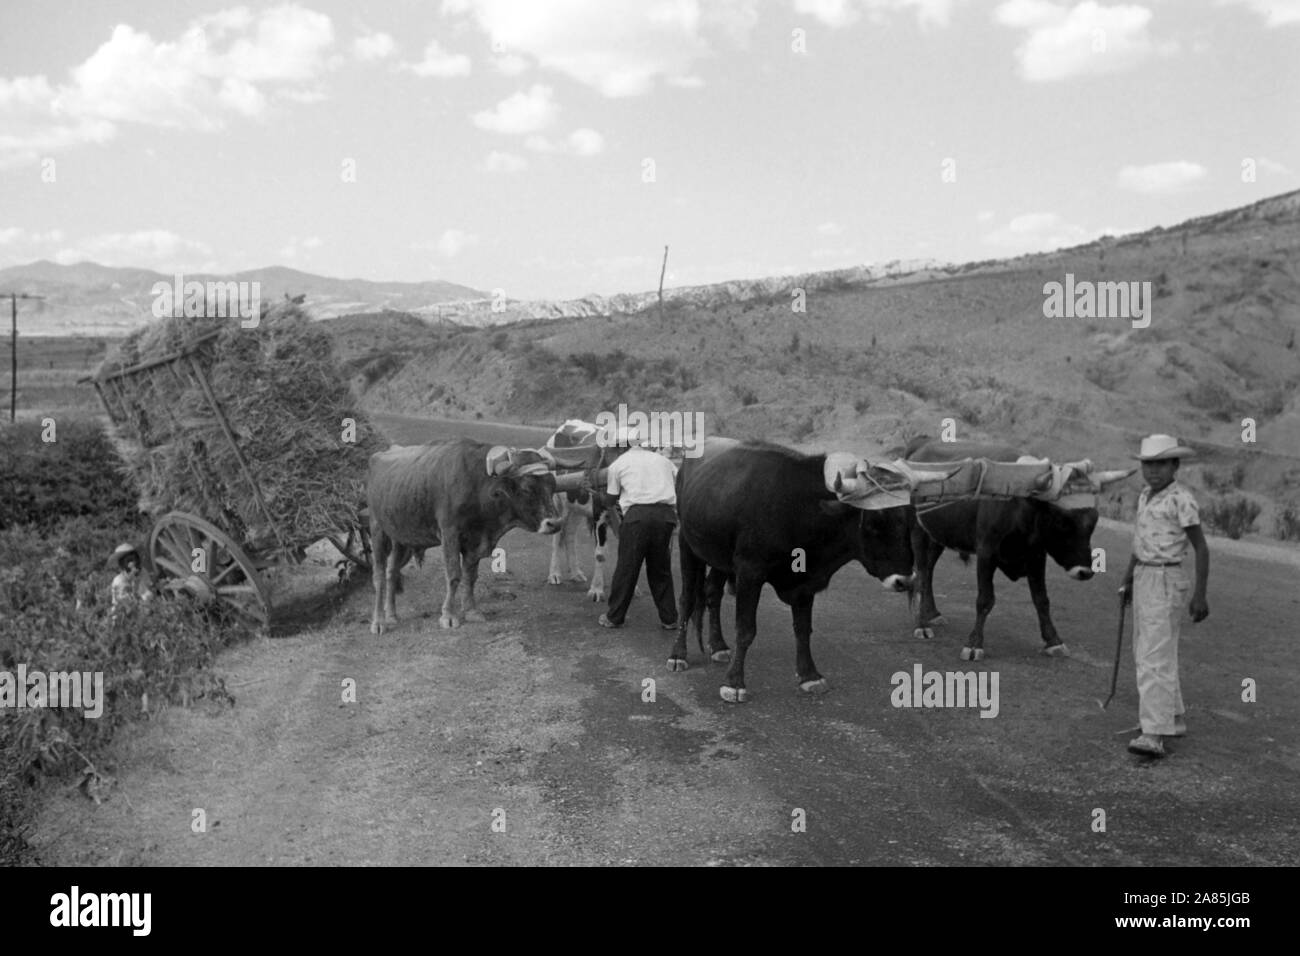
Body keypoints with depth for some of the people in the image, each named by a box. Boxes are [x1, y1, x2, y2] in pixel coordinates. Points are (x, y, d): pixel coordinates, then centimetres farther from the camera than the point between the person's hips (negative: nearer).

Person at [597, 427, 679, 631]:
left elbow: (611, 497, 18)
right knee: (660, 567, 15)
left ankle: (614, 617, 13)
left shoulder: (618, 464, 15)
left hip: (637, 514, -3)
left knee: (626, 567, 5)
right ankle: (669, 618, 16)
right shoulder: (662, 460, 24)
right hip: (666, 514, 3)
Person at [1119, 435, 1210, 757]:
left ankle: (1154, 736, -15)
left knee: (1155, 658, -13)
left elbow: (1201, 549, -13)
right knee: (1146, 654, 16)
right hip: (1143, 579, 9)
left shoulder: (1181, 500, -14)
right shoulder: (1145, 497, 10)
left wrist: (1200, 595, -16)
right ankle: (1173, 718, 31)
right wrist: (1128, 580, 22)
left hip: (1165, 582, -9)